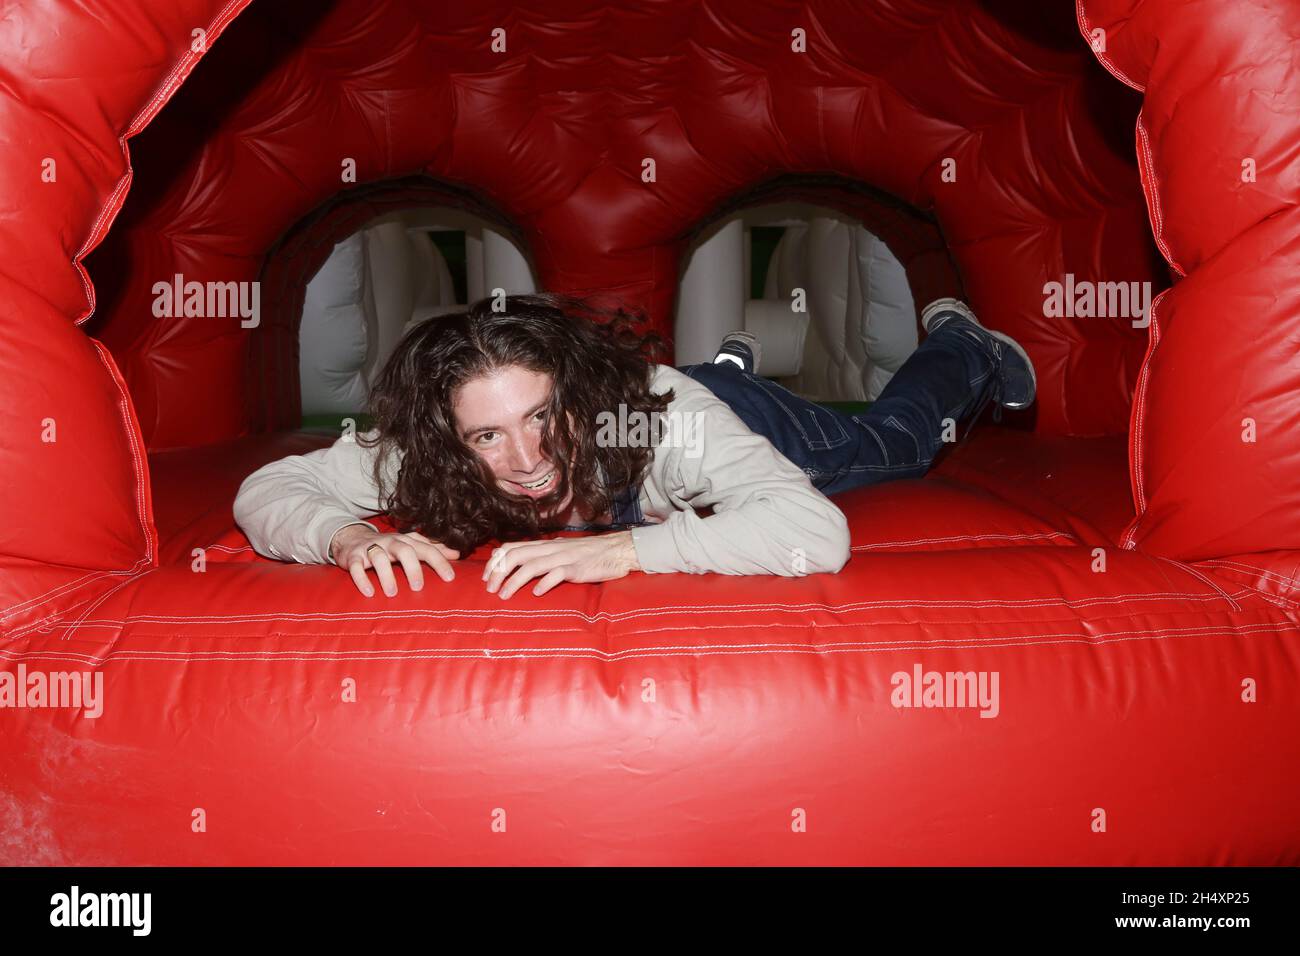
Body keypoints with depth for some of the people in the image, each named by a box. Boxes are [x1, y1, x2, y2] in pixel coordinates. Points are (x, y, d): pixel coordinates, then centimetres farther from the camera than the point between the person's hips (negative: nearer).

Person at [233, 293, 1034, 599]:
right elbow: (268, 488, -33)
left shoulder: (662, 412, -51)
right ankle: (731, 361, 68)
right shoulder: (426, 453, -40)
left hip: (735, 423, -3)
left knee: (895, 442, 25)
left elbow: (818, 532, -58)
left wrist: (619, 549, -66)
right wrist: (349, 536, -55)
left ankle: (964, 347, 53)